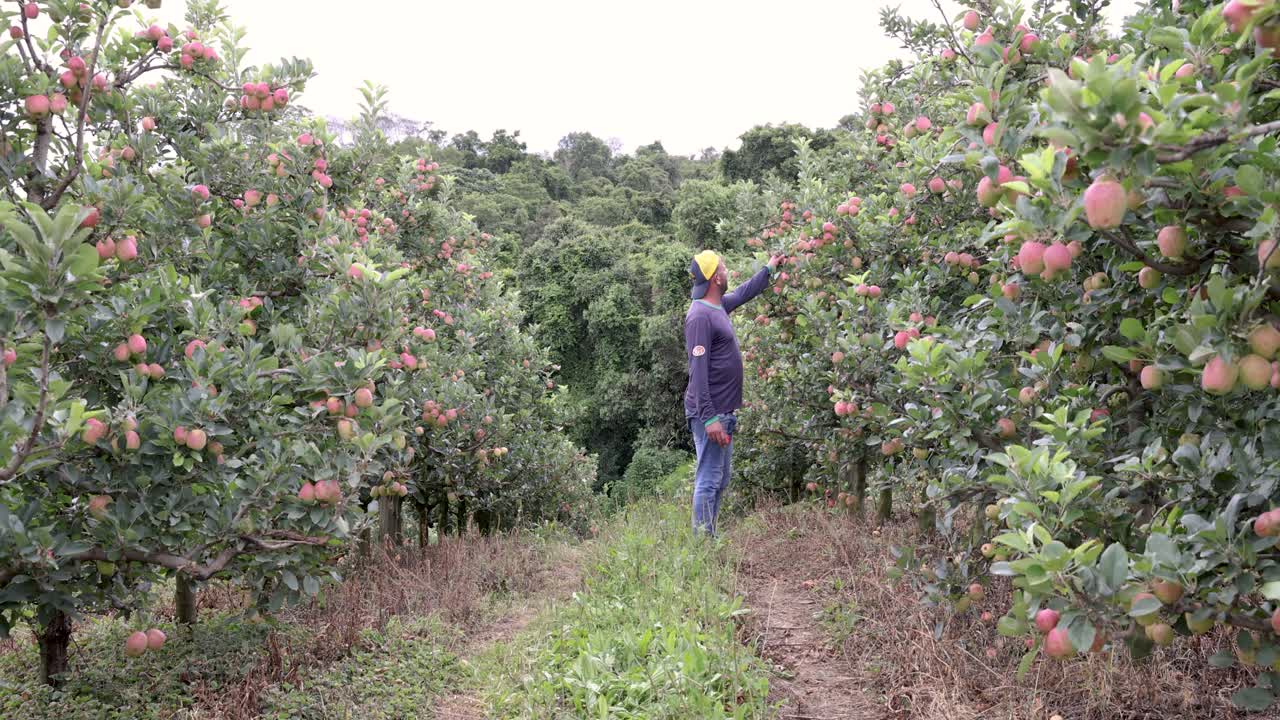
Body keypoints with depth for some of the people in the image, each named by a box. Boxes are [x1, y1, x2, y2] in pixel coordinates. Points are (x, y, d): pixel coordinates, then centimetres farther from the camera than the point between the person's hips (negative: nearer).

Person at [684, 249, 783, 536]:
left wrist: (769, 269, 43)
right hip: (710, 414, -10)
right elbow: (698, 371, -22)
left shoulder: (718, 306, 11)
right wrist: (709, 417, -25)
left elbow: (743, 292, 34)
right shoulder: (700, 316, -17)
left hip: (723, 412, 10)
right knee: (708, 481, -6)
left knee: (720, 480, 15)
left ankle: (709, 539, 23)